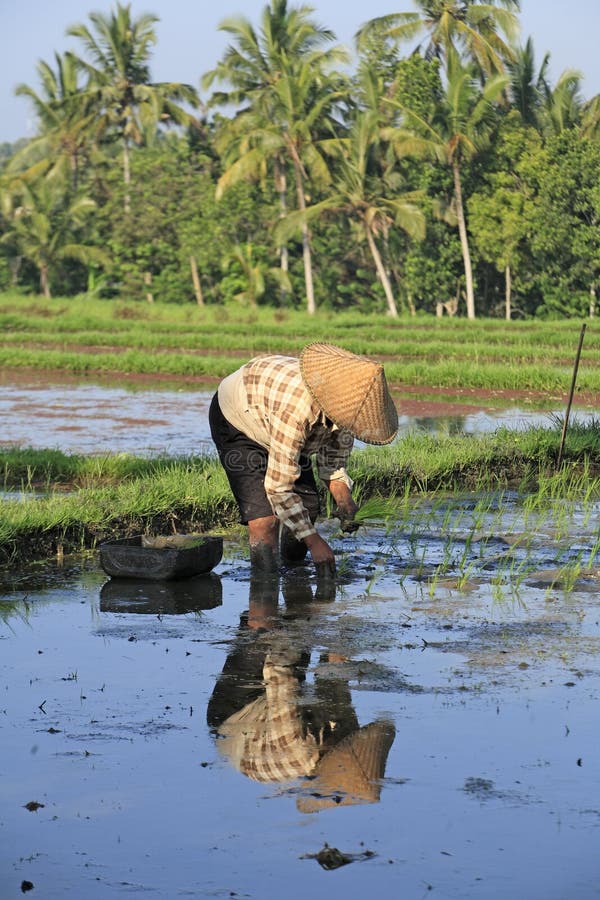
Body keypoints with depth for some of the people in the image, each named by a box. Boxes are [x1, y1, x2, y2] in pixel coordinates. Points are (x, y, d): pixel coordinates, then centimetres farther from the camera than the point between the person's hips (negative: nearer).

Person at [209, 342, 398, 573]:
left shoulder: (345, 404, -22)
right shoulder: (295, 408, -44)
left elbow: (334, 461, -5)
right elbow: (278, 486, -37)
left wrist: (344, 498, -25)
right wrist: (314, 541, -33)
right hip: (236, 420, -7)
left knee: (307, 508, 1)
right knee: (264, 519, -21)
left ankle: (293, 563, 29)